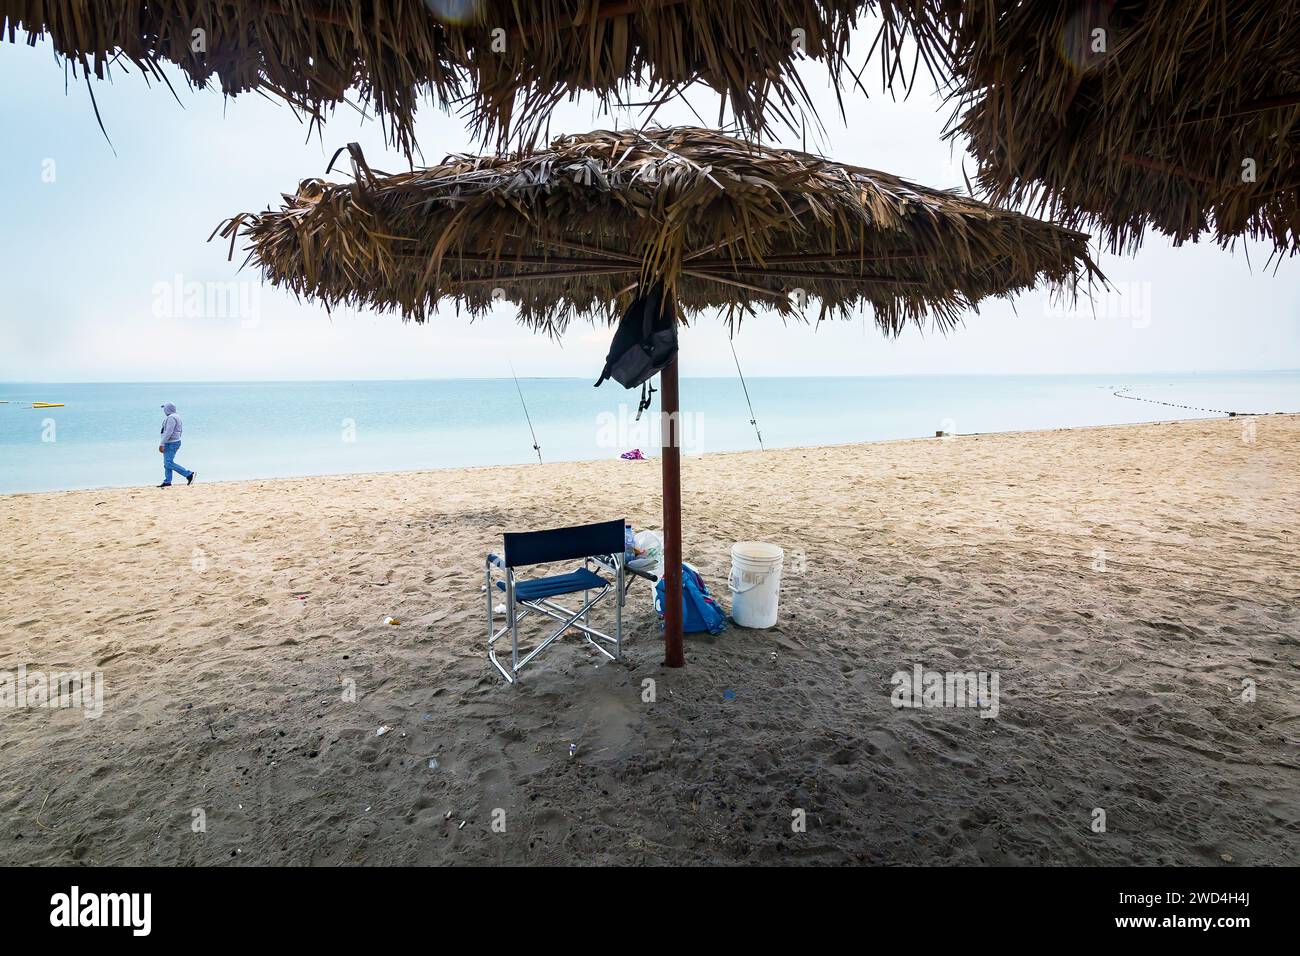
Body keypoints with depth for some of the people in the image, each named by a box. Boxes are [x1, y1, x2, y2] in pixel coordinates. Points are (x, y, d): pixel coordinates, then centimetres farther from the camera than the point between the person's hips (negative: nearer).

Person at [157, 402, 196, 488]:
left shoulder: (171, 418, -18)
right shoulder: (176, 416, 14)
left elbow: (168, 432, -24)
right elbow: (178, 431, 19)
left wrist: (161, 444, -23)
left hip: (171, 444, -10)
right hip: (175, 442, 10)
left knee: (169, 464, -11)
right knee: (167, 463, 11)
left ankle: (189, 474, -13)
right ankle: (167, 482, 12)